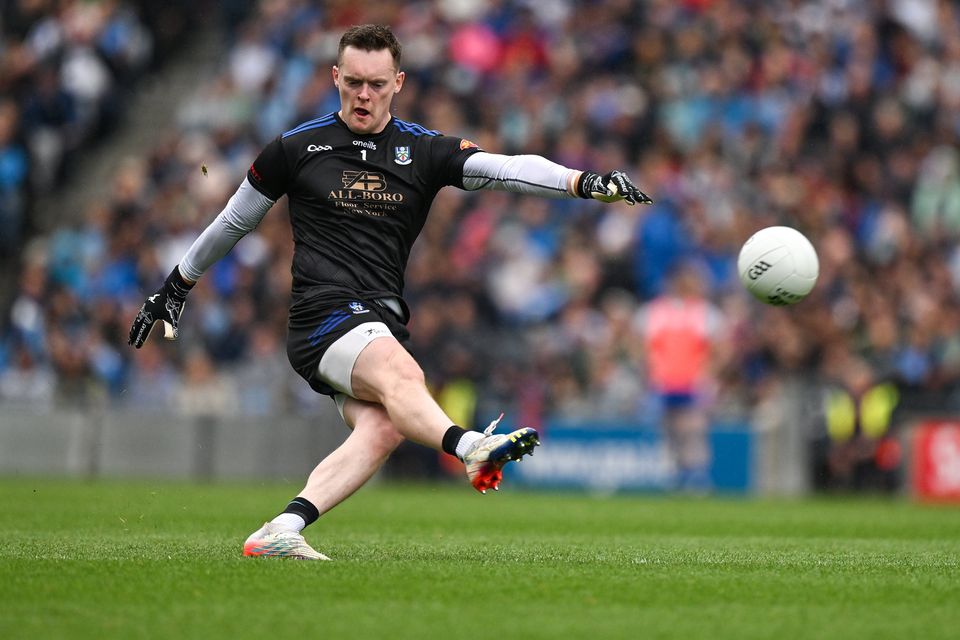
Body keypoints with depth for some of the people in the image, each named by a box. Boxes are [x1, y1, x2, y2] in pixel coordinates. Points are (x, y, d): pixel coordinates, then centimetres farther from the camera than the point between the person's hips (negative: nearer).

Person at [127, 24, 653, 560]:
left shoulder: (424, 150, 11)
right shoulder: (296, 148, 8)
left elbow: (507, 169, -4)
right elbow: (234, 221, 21)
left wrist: (583, 182, -21)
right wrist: (177, 287, 28)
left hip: (384, 324, 3)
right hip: (323, 311, -3)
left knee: (383, 428, -27)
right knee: (402, 374, -34)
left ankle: (280, 531, -29)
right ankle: (468, 448, -62)